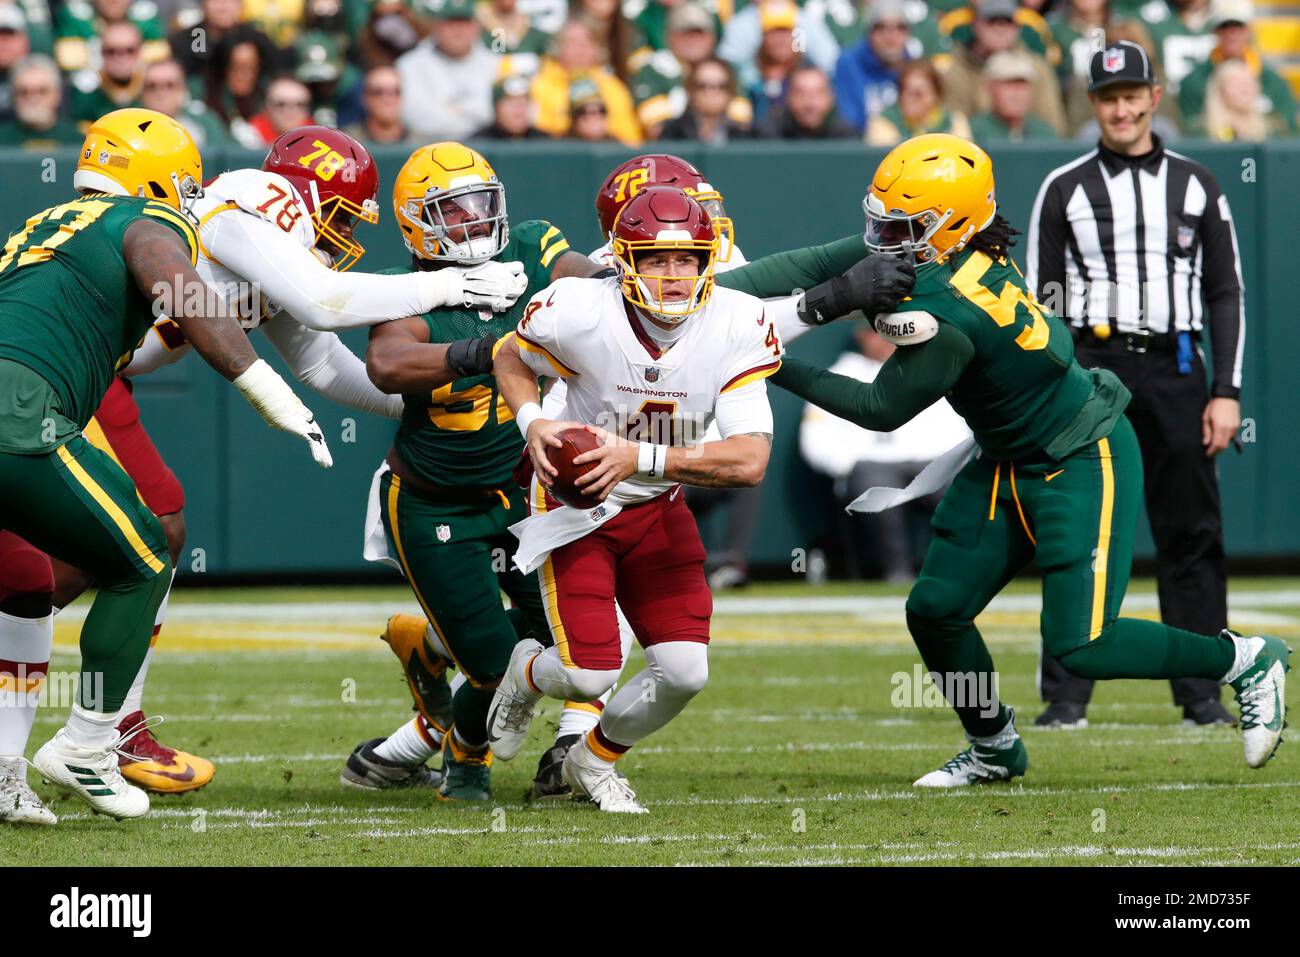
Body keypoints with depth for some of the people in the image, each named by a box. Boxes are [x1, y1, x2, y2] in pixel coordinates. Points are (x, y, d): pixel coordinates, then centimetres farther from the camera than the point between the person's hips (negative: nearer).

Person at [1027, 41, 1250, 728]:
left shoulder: (1195, 185, 10)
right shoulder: (1065, 188, 6)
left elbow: (1226, 292, 10)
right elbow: (1039, 298, 5)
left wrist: (1226, 392, 1)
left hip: (1175, 370, 1)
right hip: (1091, 369, -1)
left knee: (1192, 535, 1)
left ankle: (1201, 691, 6)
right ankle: (1066, 693, -1)